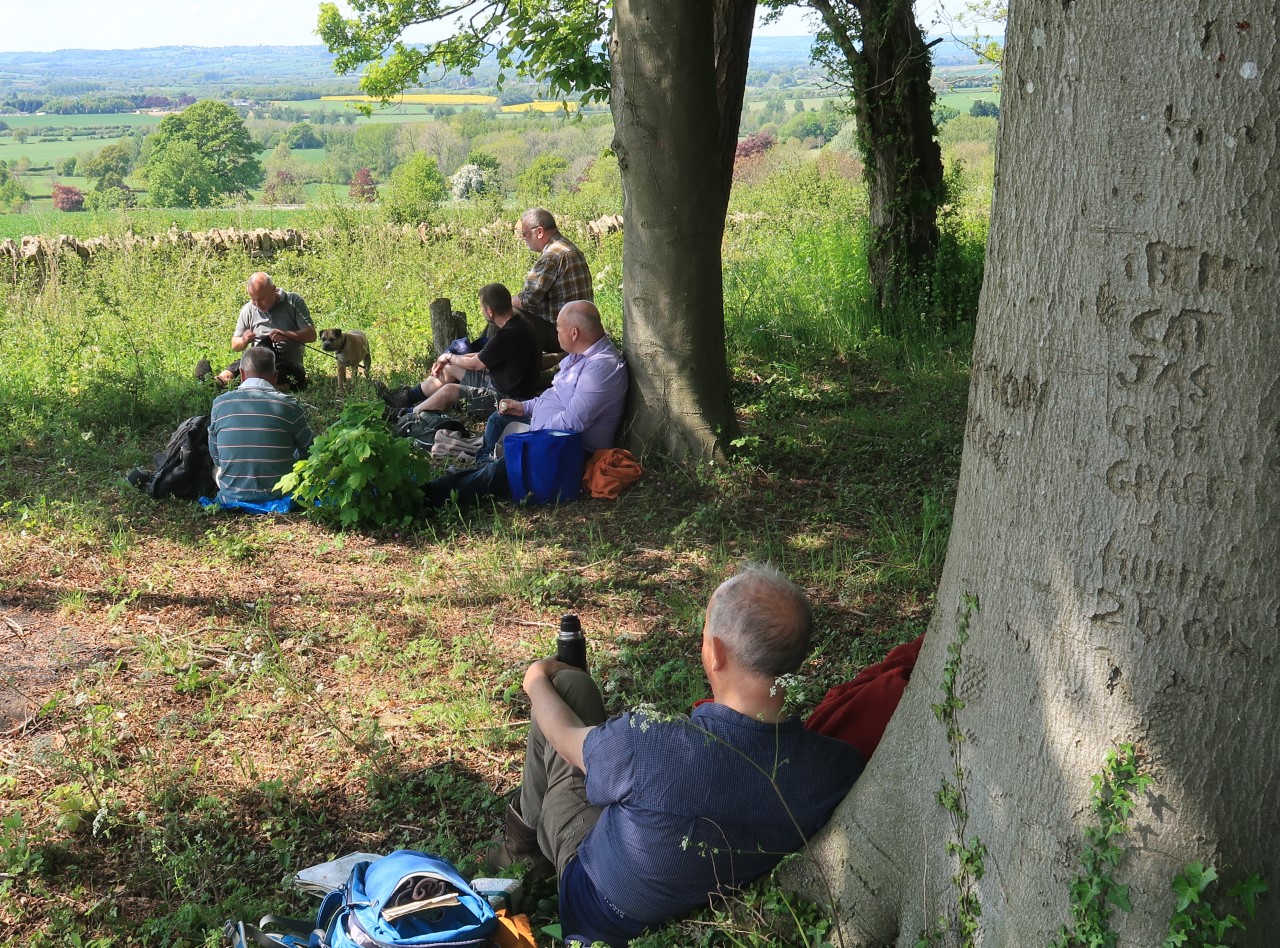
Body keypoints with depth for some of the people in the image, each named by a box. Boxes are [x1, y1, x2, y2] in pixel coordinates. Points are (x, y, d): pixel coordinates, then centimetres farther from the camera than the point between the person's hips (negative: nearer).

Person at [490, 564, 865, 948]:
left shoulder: (649, 742, -39)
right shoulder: (841, 766, -30)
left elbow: (566, 739, -15)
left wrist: (537, 682, 7)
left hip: (601, 912, -4)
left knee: (569, 684, 8)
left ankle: (527, 841, 30)